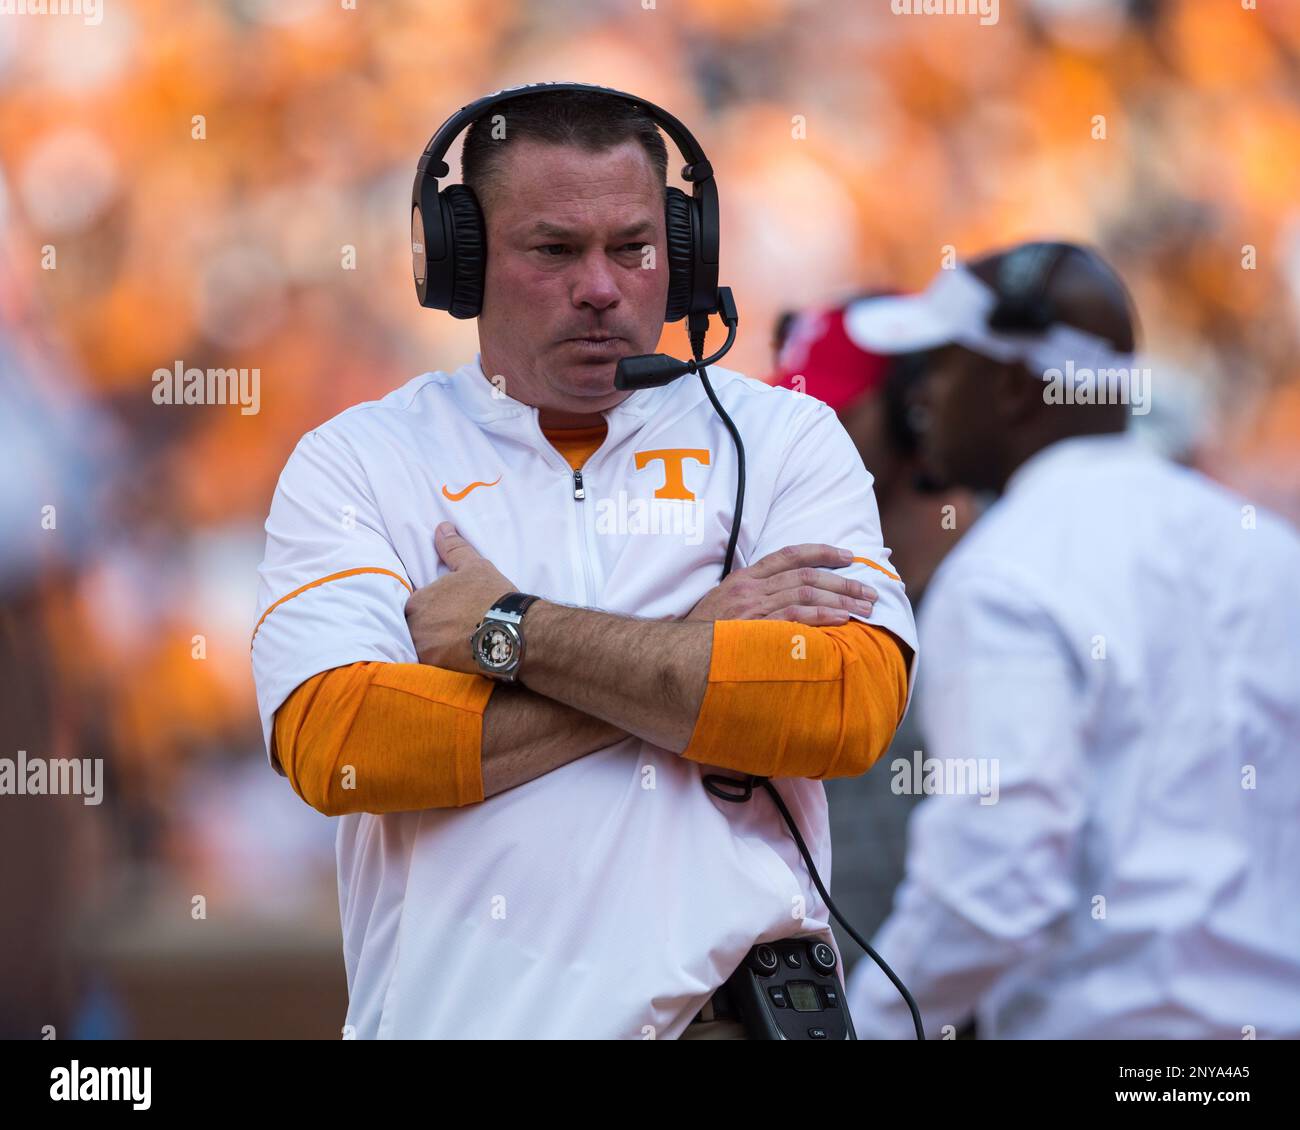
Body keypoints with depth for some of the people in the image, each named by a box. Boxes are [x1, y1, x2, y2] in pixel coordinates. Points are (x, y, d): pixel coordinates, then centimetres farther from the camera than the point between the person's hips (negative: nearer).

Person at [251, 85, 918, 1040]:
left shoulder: (785, 439, 12)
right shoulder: (355, 461, 11)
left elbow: (852, 708, -4)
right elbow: (334, 747, -5)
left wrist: (513, 634, -5)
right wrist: (692, 645, -4)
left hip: (724, 997, -1)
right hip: (450, 1009, 1)